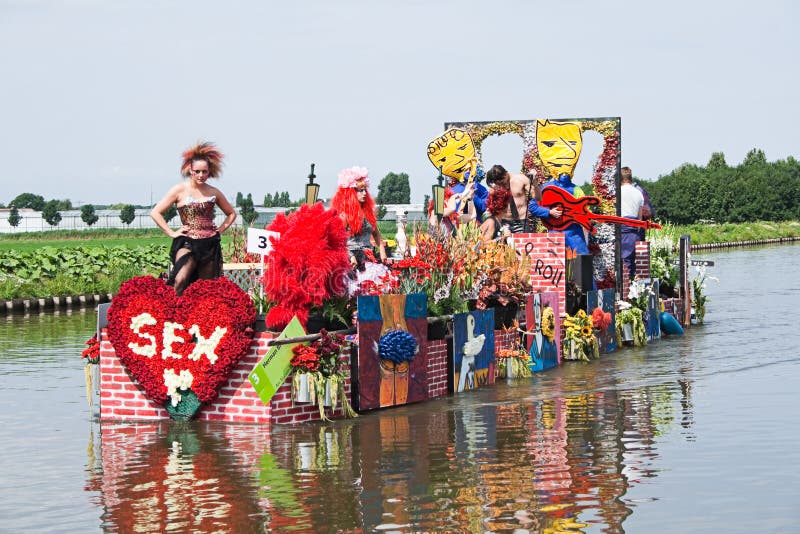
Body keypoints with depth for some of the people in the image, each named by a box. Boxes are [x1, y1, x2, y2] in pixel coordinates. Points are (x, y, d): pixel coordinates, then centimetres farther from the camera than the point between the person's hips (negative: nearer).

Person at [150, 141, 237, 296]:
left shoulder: (214, 192, 9)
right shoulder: (180, 190, -1)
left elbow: (231, 213, 24)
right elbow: (155, 212, -3)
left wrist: (220, 230, 9)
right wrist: (172, 233, -7)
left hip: (210, 244, 4)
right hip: (188, 243, -4)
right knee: (180, 281, -29)